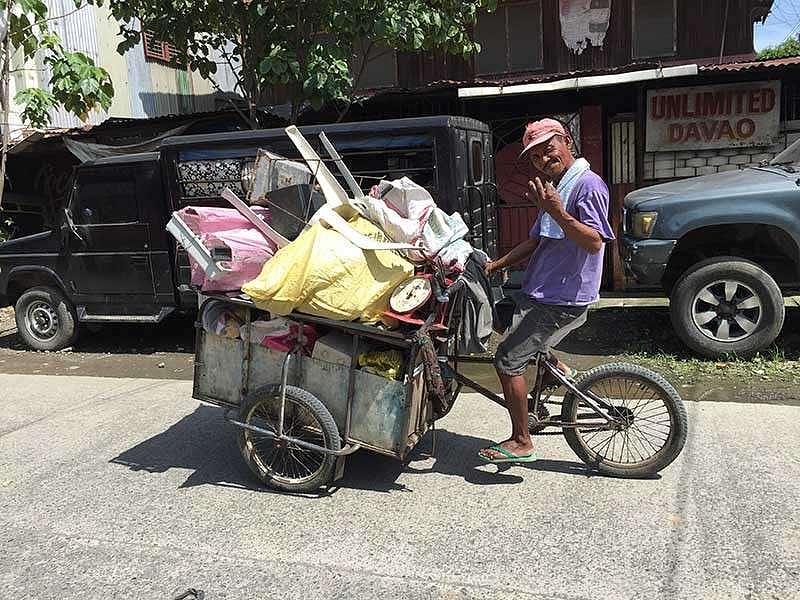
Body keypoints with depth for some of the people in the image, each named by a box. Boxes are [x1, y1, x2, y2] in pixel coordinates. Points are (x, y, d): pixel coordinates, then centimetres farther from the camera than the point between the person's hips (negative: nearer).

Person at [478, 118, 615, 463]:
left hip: (562, 301, -10)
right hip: (539, 292, 10)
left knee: (507, 361, -8)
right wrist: (494, 266, 15)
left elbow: (594, 242, -25)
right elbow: (535, 241, 21)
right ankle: (555, 368, 26)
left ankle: (521, 442, 6)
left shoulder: (588, 185, -14)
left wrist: (555, 211, -33)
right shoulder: (554, 188, 16)